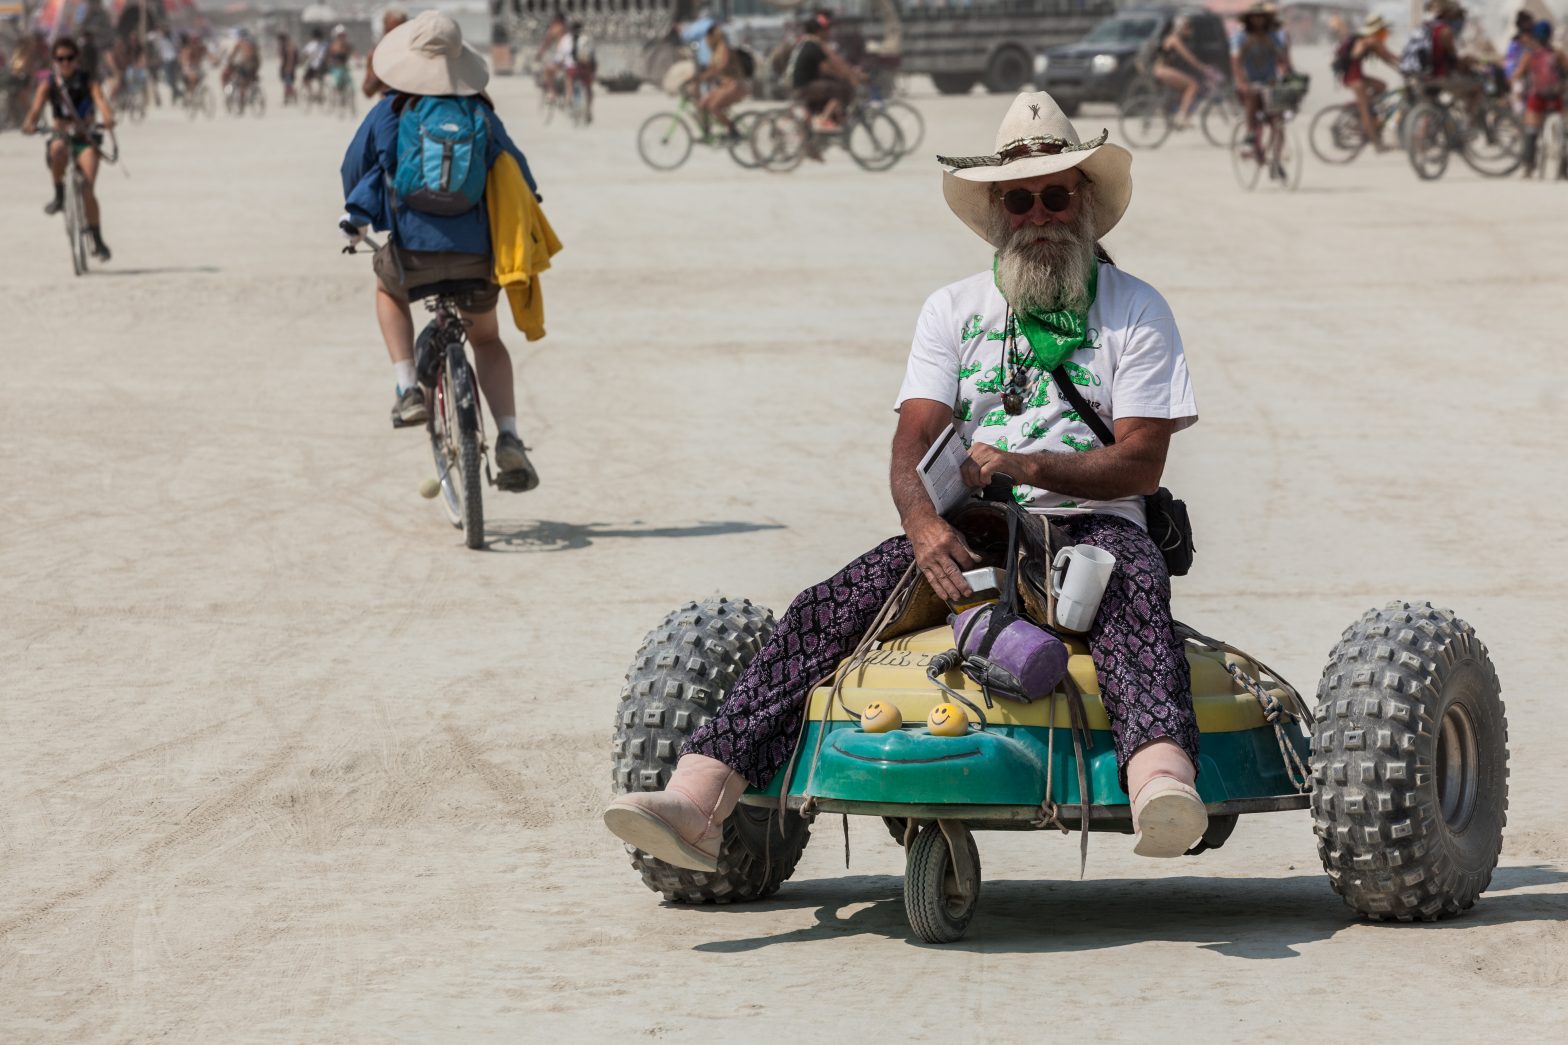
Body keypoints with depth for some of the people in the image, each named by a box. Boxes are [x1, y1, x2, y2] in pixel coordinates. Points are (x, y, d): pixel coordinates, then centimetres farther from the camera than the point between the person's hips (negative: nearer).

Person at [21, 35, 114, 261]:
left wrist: (108, 119, -43)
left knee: (87, 188, -20)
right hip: (62, 137, 0)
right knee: (58, 149, -39)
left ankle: (97, 241, -9)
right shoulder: (49, 84, 0)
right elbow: (36, 108, -15)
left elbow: (101, 101, -19)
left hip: (85, 141, 0)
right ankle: (59, 196, -21)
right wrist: (29, 124, -39)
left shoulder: (88, 82, -2)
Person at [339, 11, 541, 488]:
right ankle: (509, 440, 7)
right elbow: (517, 175, 10)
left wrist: (354, 217, 35)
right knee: (486, 339, 25)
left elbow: (355, 168, 15)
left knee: (388, 289, 35)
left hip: (413, 251, -1)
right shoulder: (480, 114, 3)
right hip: (477, 253, 1)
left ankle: (408, 390, 18)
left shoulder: (387, 114, 1)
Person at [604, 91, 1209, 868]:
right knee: (824, 612, -21)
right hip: (965, 534, 3)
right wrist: (924, 523, -22)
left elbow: (1141, 463, -2)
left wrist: (1028, 467, -20)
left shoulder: (1135, 310, 8)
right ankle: (695, 800, -33)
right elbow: (913, 441, 2)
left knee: (1134, 589, -39)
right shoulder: (953, 309, 16)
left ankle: (1161, 783, -66)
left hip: (1090, 526, -3)